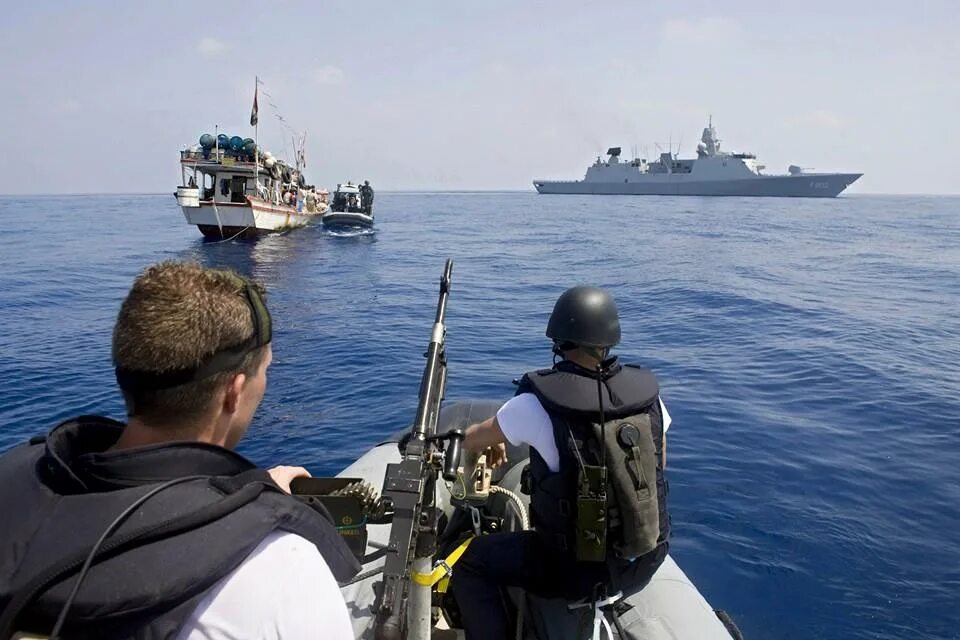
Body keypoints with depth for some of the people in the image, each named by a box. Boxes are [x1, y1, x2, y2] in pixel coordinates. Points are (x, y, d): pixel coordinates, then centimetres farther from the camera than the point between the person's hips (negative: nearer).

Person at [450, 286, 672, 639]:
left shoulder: (538, 402, -19)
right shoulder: (647, 390, -8)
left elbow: (471, 440, -1)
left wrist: (493, 440, 22)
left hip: (581, 572, -5)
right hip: (646, 564, 5)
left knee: (468, 561, 10)